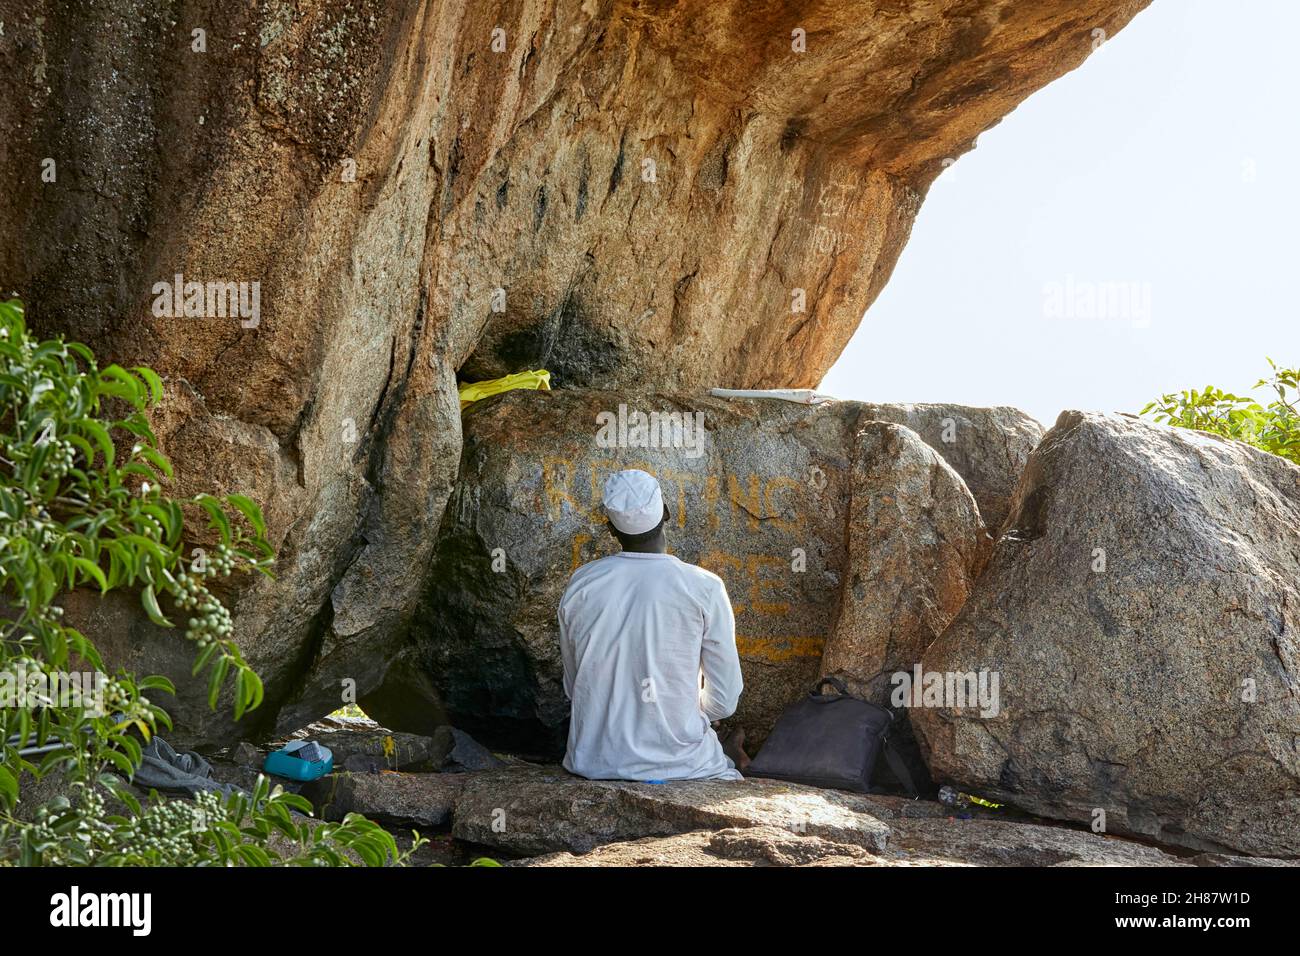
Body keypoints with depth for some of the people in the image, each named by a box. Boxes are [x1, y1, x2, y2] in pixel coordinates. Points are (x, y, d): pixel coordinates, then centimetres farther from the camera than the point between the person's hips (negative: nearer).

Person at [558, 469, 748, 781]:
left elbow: (572, 685, 9)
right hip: (675, 763, -2)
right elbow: (724, 700, -5)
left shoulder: (580, 585, -2)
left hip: (593, 763, 2)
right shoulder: (705, 588, -10)